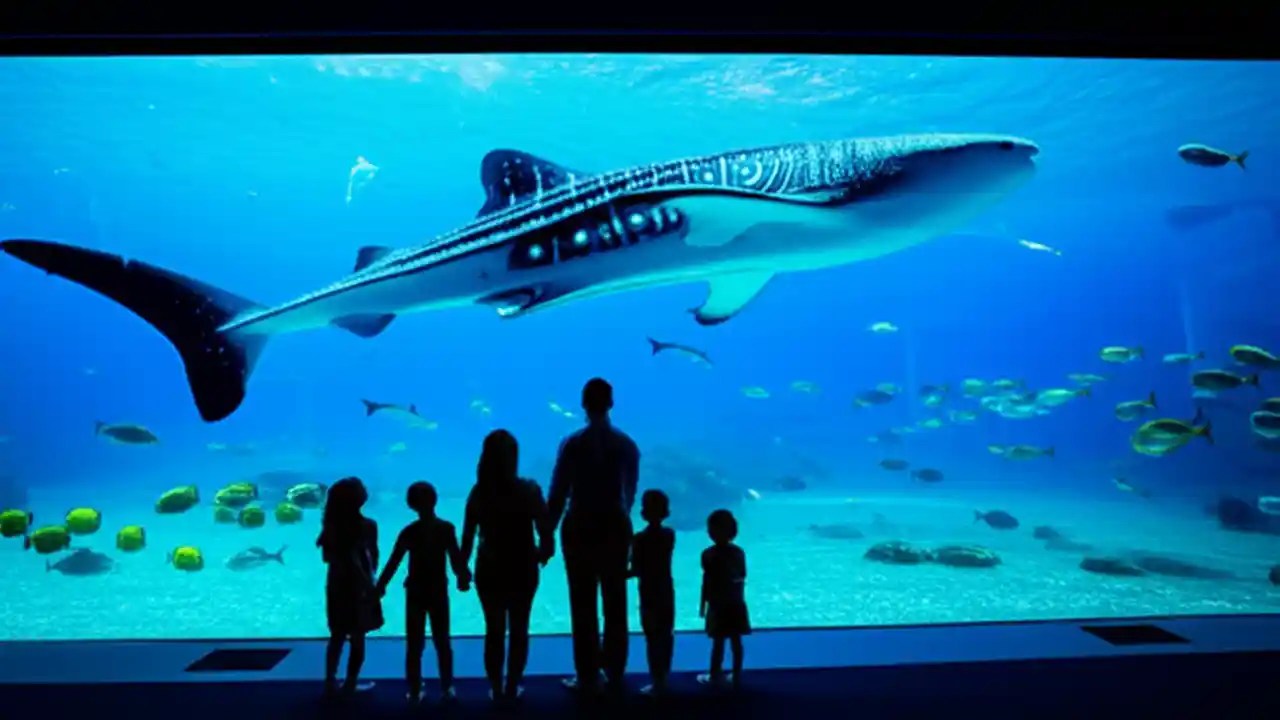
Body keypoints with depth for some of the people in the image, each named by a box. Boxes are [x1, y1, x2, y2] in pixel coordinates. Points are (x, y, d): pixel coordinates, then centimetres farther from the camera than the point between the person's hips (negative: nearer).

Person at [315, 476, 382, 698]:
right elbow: (373, 557, -14)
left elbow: (327, 556, 2)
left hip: (336, 584, 5)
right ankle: (350, 683, 13)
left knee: (337, 636, 16)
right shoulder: (367, 526, -17)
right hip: (359, 586, -5)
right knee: (357, 637, 7)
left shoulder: (331, 525, -3)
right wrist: (369, 575, -1)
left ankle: (330, 682, 20)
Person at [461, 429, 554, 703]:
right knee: (518, 630, 15)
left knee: (494, 631, 16)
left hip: (489, 570, 2)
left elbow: (467, 537, -6)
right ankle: (512, 688, 23)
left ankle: (496, 690, 25)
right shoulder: (529, 489, -13)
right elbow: (545, 532, -13)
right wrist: (542, 553, 6)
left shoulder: (478, 492, -8)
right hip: (522, 569, -1)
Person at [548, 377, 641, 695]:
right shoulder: (627, 444, 0)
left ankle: (587, 677, 12)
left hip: (580, 526, -3)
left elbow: (558, 492, -9)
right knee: (615, 600, 12)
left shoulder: (573, 443, -10)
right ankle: (614, 672, 24)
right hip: (616, 525, 4)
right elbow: (630, 491, 9)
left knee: (584, 603, 5)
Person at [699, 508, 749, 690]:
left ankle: (715, 676, 16)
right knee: (736, 641, 11)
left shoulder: (708, 554, -15)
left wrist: (702, 604, -3)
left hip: (718, 605, -4)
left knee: (718, 642, 5)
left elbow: (707, 582, -13)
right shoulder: (739, 552, -2)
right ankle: (737, 676, 20)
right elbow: (743, 577, 5)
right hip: (736, 603, 4)